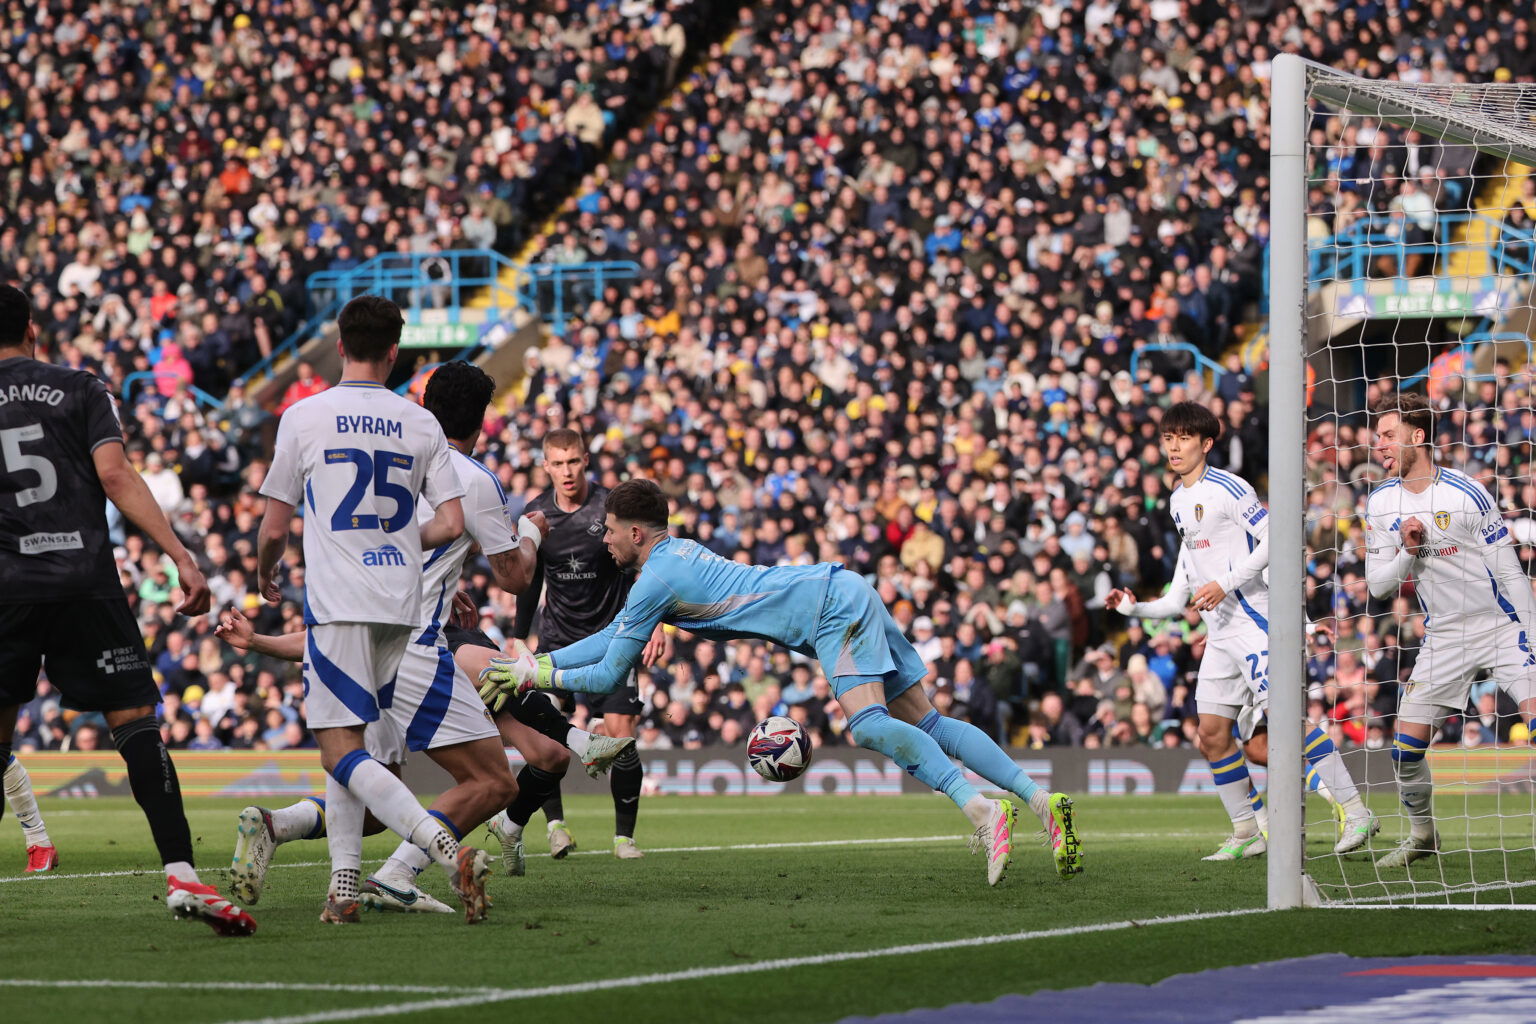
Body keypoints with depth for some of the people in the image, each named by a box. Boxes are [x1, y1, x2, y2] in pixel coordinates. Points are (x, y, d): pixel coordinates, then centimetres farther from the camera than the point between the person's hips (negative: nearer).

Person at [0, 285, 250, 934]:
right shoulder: (80, 390, 8)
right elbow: (115, 476, -4)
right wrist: (181, 557, -6)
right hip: (85, 581, -1)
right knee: (135, 722, -2)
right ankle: (180, 874, -14)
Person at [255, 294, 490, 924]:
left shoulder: (304, 417, -2)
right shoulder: (420, 425, 6)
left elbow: (274, 528, 2)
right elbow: (452, 525, 3)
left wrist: (264, 572, 24)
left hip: (337, 605, -4)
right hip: (401, 604, 4)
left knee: (341, 753, -8)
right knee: (350, 743, 16)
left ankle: (446, 848, -27)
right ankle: (344, 885, 8)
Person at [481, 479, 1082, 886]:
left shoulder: (656, 581, -11)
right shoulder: (673, 557, 18)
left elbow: (608, 676, -5)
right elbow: (609, 637, 28)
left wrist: (537, 675, 7)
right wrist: (530, 664, 24)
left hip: (834, 605, -9)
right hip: (841, 590, 9)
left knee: (869, 725, -27)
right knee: (925, 722, 4)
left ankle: (981, 808, -41)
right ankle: (1043, 802, -6)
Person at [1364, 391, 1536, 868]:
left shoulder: (1466, 494, -13)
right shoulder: (1381, 503, 1)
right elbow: (1378, 586, 3)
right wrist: (1407, 550, -17)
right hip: (1443, 636, 4)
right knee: (1405, 746, -2)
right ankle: (1423, 834, 19)